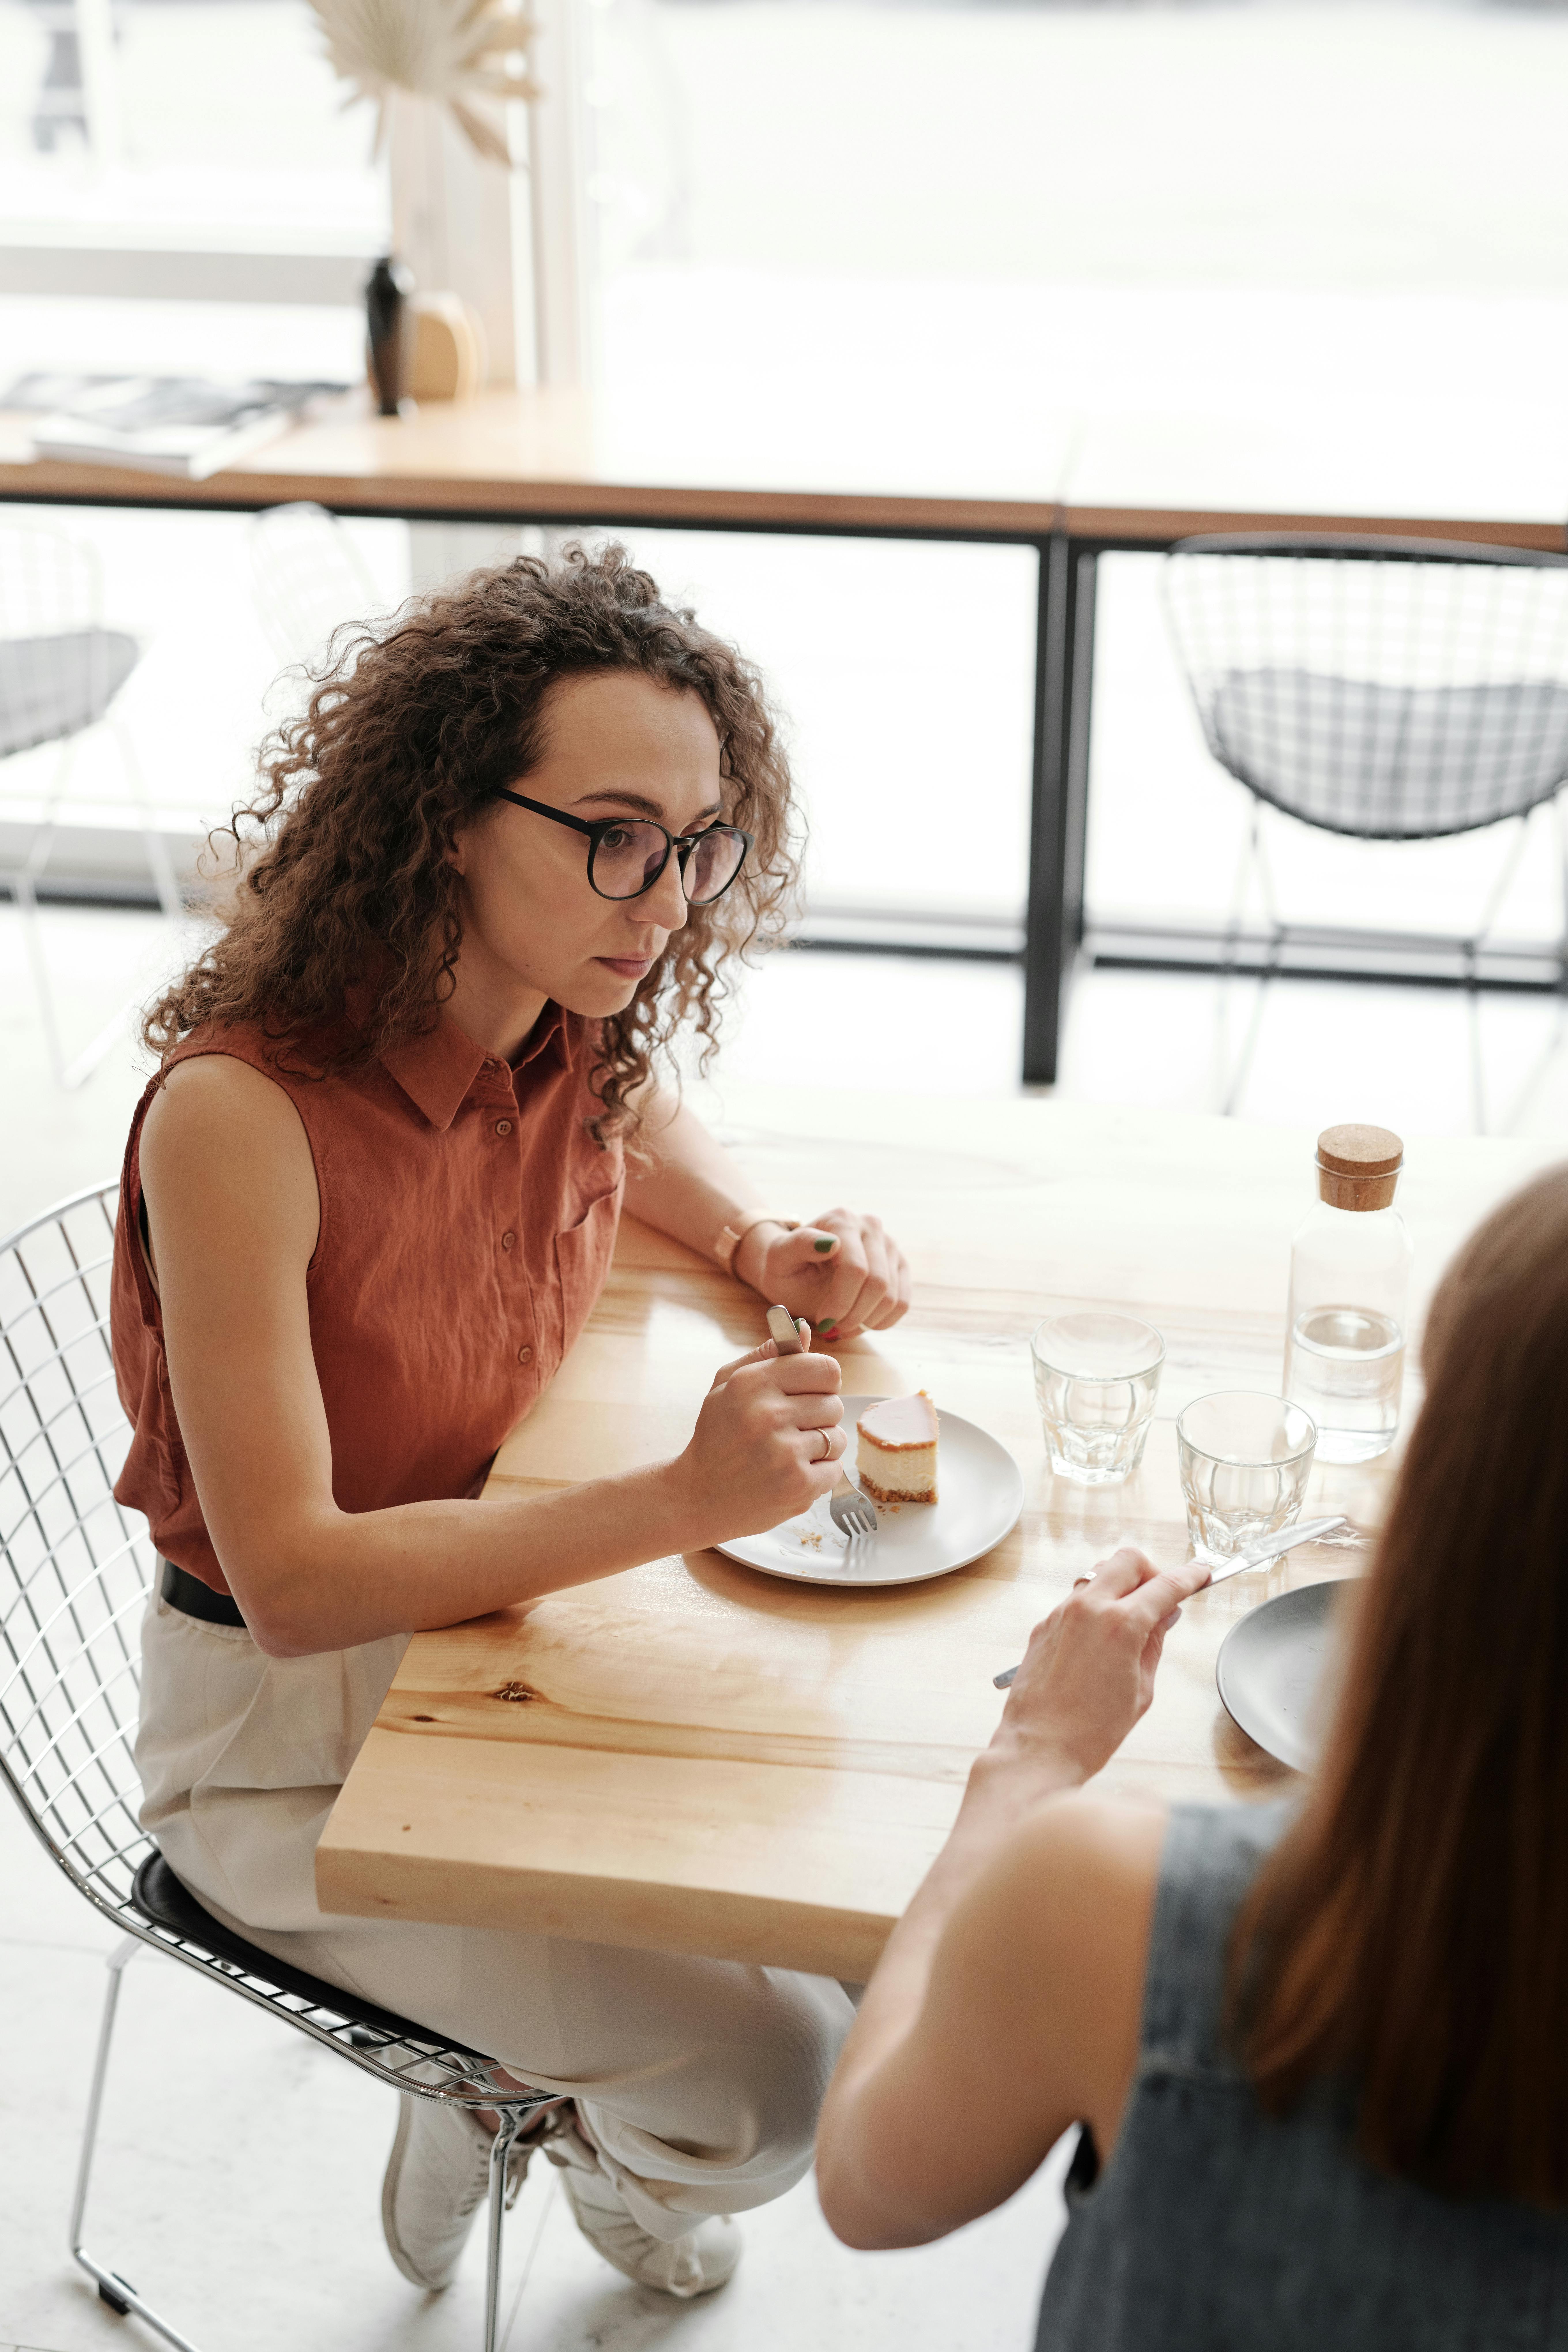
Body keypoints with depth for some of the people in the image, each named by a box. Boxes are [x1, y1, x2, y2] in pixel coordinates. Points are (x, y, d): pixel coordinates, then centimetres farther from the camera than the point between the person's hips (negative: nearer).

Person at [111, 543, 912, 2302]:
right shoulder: (239, 1117, -29)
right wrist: (680, 1502, -39)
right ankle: (603, 2146, 23)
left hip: (496, 1623, 7)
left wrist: (771, 1255, -4)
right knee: (774, 2066, -14)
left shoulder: (574, 1050, -8)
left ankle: (501, 2075, 26)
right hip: (286, 1734, -7)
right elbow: (289, 1580, -30)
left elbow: (652, 1144, 18)